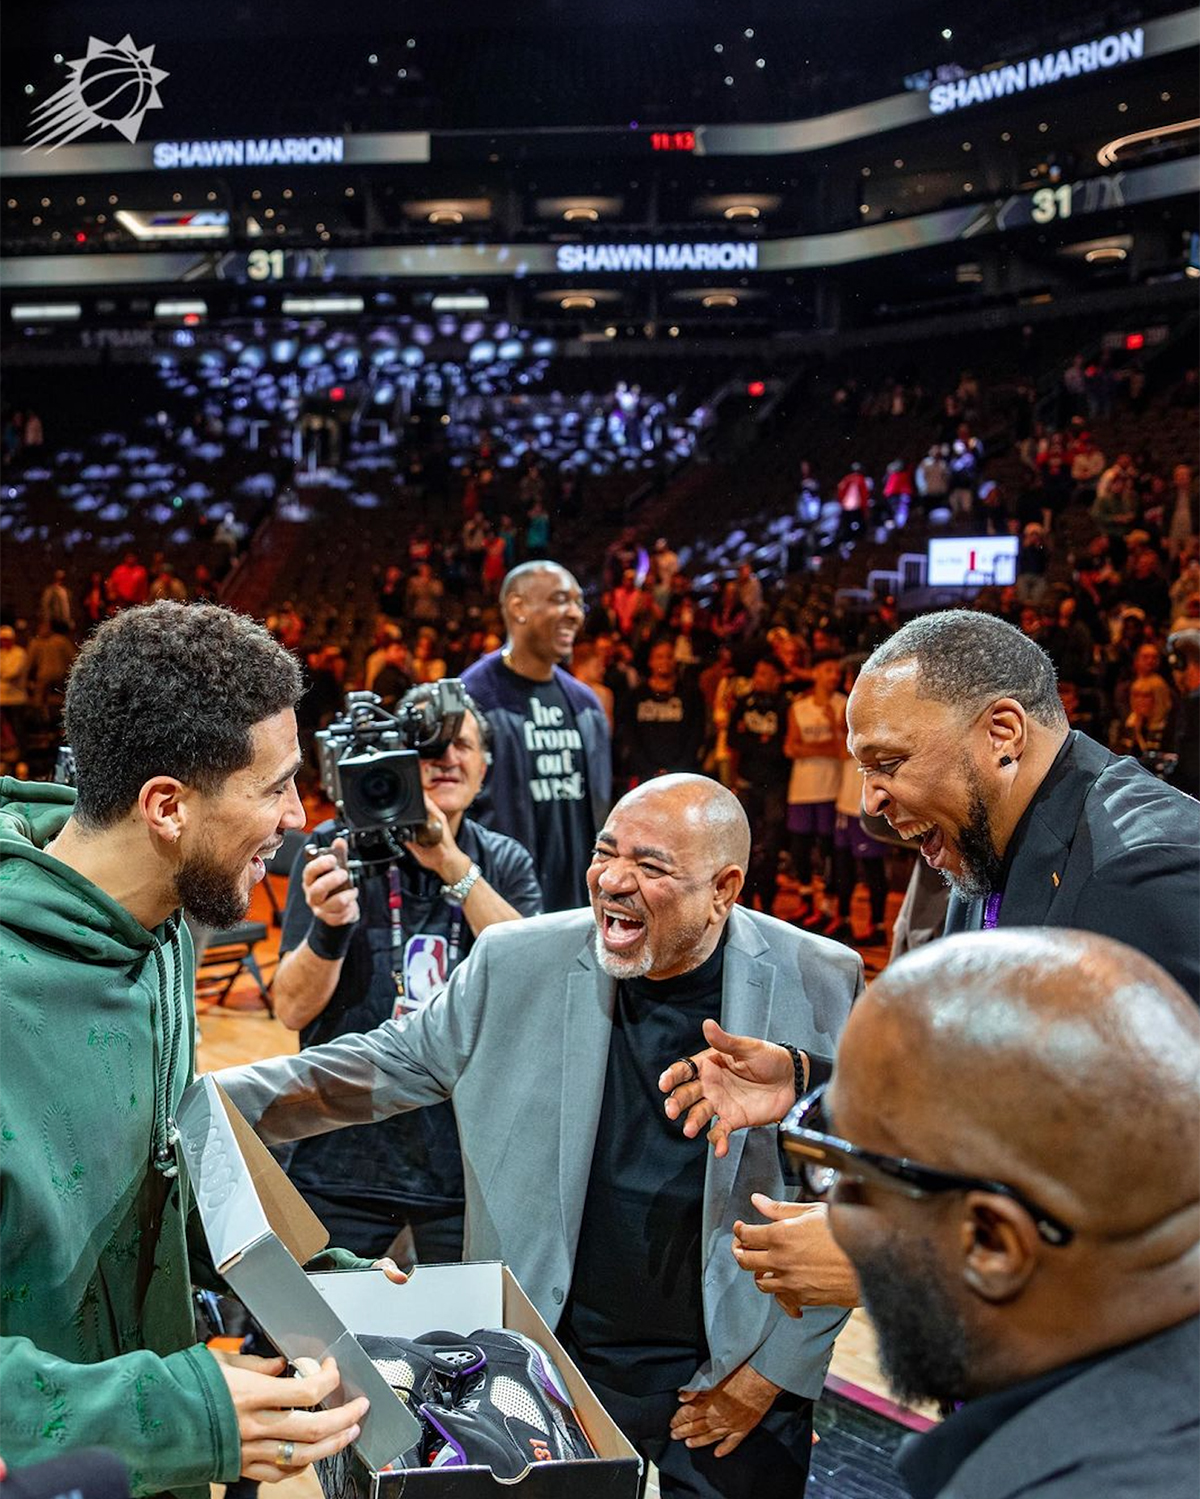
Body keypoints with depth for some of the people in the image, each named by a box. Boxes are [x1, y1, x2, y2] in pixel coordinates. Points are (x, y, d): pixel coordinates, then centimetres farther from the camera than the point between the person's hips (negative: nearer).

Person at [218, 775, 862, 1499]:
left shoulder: (823, 986, -9)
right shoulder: (517, 964, -6)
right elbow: (394, 1063, 3)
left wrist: (773, 1367, -4)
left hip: (731, 1385, -1)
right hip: (551, 1375, 1)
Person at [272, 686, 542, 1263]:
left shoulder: (505, 863, 3)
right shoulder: (336, 849, -3)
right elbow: (292, 1010, -7)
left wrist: (452, 866, -23)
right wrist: (328, 928, -27)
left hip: (467, 1157, 2)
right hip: (344, 1153, -1)